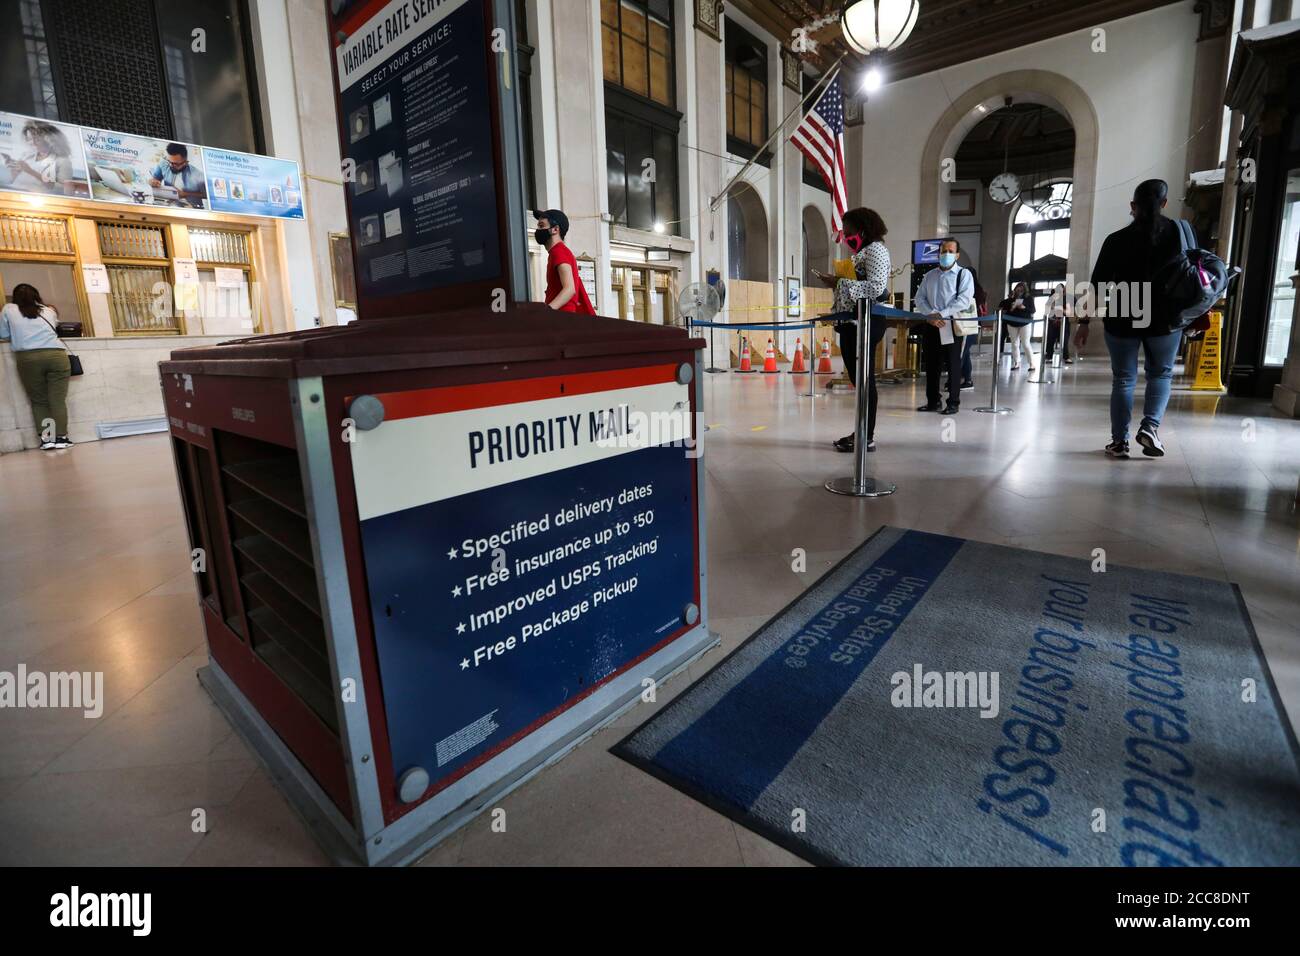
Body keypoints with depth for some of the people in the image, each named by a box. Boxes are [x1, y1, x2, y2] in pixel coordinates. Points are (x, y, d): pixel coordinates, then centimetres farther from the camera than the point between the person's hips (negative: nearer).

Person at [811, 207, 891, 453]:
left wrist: (840, 283, -18)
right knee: (857, 378, 11)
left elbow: (877, 287, -19)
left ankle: (868, 437, -3)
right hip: (852, 323, 9)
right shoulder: (861, 252, 21)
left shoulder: (875, 249, -6)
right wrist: (835, 283, 8)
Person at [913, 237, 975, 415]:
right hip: (930, 325, 5)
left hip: (951, 324, -4)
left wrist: (941, 314, -19)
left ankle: (953, 403, 4)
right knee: (931, 364, 7)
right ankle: (933, 402, 16)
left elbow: (964, 300, -10)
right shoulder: (929, 275, 16)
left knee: (953, 365, -2)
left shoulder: (964, 274, 2)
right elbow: (920, 299, 6)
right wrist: (931, 315, -11)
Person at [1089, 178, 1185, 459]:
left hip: (1122, 319, -1)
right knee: (1161, 374, 17)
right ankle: (1150, 426, -1)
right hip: (1164, 319, 1)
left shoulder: (1117, 240, -4)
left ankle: (1119, 441, 6)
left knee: (1123, 379, 7)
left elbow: (1097, 286, -5)